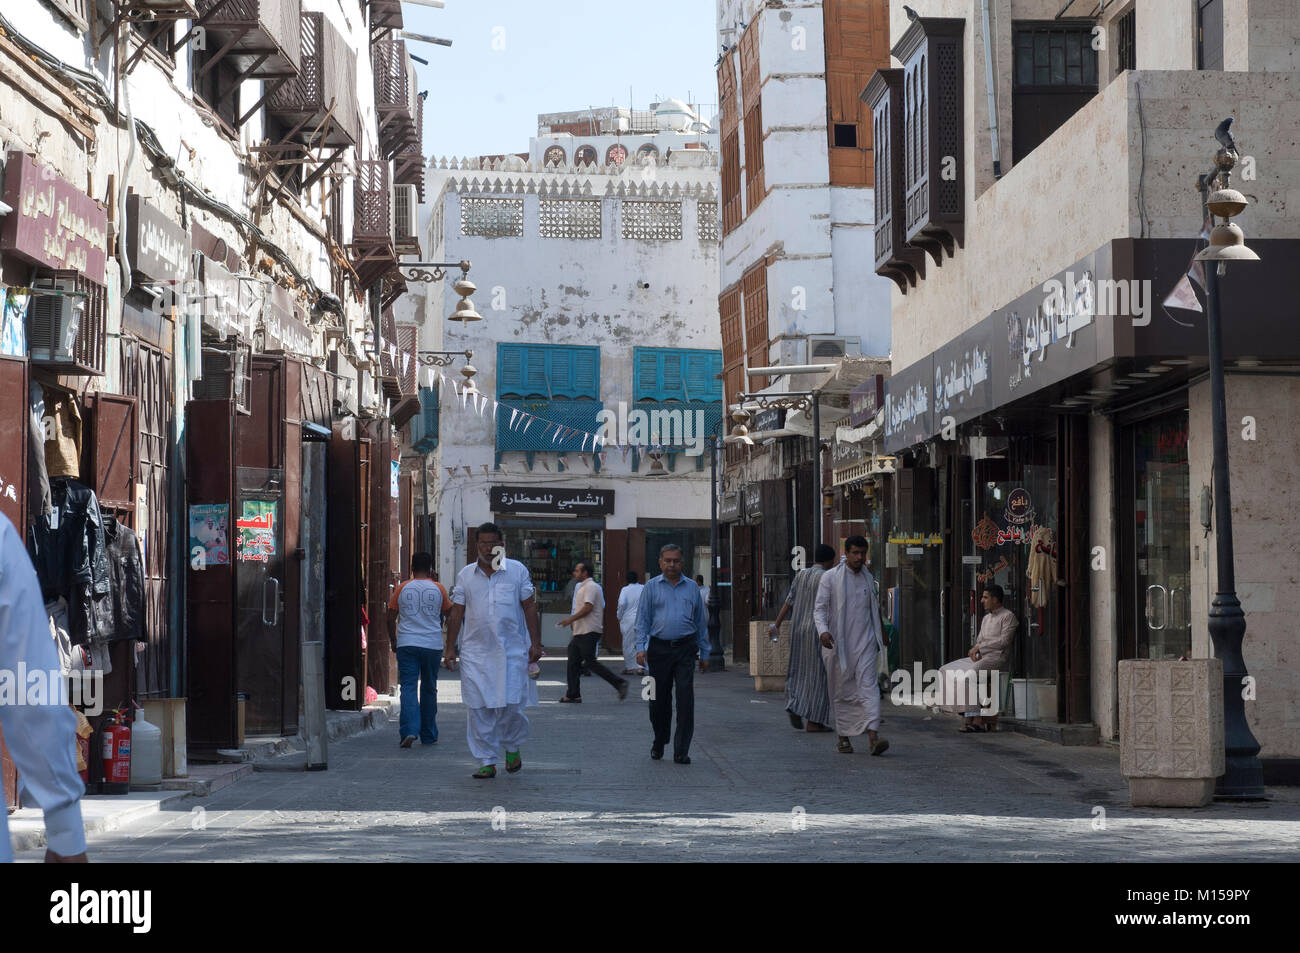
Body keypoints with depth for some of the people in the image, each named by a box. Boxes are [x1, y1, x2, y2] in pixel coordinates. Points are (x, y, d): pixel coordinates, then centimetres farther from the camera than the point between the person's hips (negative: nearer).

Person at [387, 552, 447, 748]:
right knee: (429, 689, 11)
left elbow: (391, 617, 4)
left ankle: (409, 730, -22)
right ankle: (428, 736, 17)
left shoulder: (402, 589, 2)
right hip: (433, 644, 1)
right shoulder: (438, 589, 2)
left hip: (407, 644, -1)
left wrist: (393, 642, 12)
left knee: (408, 687, -4)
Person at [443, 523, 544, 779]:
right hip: (475, 653, 2)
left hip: (512, 651, -2)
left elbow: (529, 607, 5)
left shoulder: (517, 570, 4)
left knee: (510, 705, -7)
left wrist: (535, 643, -2)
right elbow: (456, 613, 11)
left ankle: (512, 748, 21)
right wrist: (450, 647, 5)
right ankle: (487, 762, 7)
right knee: (478, 709, -1)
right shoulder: (465, 575, 8)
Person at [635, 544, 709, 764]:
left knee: (685, 697, -11)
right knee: (659, 699, 7)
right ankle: (659, 743, 29)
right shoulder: (651, 587, 7)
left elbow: (701, 622, 15)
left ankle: (681, 751, -10)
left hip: (685, 649, 0)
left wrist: (704, 653, 14)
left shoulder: (692, 588, 11)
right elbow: (642, 619, 3)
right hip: (659, 648, 0)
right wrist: (640, 647, -9)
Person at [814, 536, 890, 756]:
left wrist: (880, 632, 31)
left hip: (865, 642, 2)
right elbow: (819, 608, -7)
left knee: (868, 684, -13)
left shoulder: (868, 578, 11)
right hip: (838, 643, -2)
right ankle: (843, 737, 17)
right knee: (842, 692, 5)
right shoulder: (830, 577, -2)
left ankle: (873, 735, -23)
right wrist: (823, 630, -24)